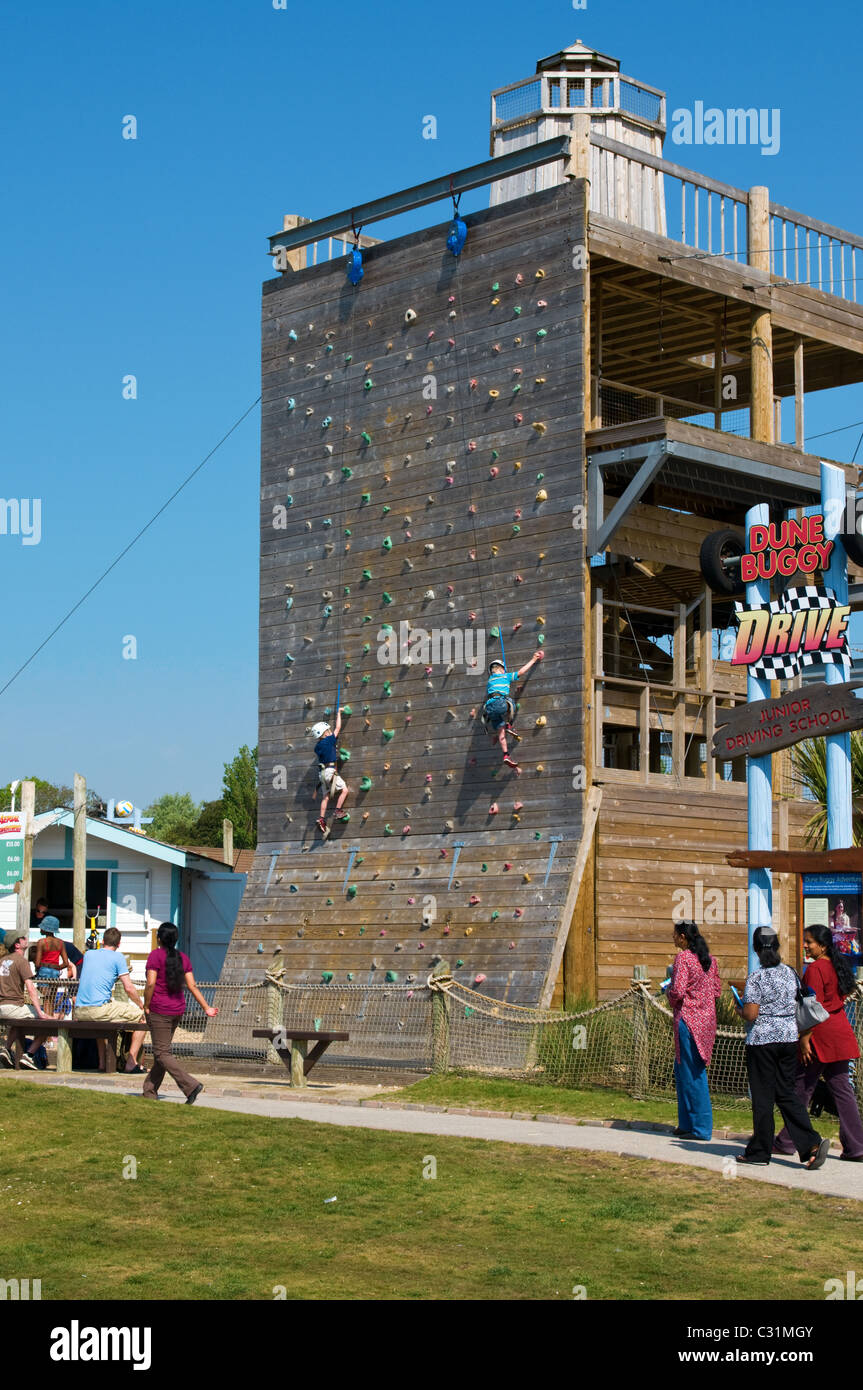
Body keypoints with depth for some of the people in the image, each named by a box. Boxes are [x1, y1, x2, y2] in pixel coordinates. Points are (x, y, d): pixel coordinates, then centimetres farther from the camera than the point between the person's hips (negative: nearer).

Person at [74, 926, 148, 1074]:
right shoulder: (118, 957, 1)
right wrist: (142, 1006, 9)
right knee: (143, 1016, 6)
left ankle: (102, 1062, 32)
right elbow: (129, 988, -5)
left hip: (79, 1012, 7)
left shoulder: (89, 954, 18)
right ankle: (131, 1061, 1)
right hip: (99, 1009, -7)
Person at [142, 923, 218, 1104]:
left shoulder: (155, 955, -11)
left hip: (159, 1010, -7)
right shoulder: (183, 958, 8)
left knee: (162, 1053, -5)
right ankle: (150, 1091, 23)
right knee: (161, 1049, 17)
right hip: (178, 1010, 7)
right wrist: (206, 1008, 6)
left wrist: (146, 1006, -8)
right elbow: (192, 986, 4)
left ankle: (191, 1085, -20)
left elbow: (151, 984, -19)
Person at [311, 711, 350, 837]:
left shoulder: (317, 746, 11)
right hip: (330, 771, -7)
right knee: (345, 789, 0)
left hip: (322, 773, 7)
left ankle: (321, 819, -3)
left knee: (325, 796, 7)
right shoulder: (329, 740, -7)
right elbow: (338, 728, 0)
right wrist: (338, 713, 12)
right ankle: (338, 811, -7)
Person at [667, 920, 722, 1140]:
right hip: (707, 1017, 8)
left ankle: (701, 1128, 0)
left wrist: (670, 994, 1)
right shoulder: (709, 958, 11)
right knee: (682, 1071, 18)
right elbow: (717, 990, 13)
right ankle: (687, 1123, 22)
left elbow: (677, 991, -20)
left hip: (688, 1019, -8)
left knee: (692, 1074, -2)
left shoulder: (683, 958, -13)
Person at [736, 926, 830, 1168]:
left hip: (762, 1041, -5)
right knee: (786, 1092, 11)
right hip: (789, 1038, 5)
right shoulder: (790, 973, 5)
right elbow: (795, 1004, 12)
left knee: (762, 1096, 4)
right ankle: (811, 1143, -4)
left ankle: (759, 1152, 12)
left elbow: (751, 1014, -17)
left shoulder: (757, 978, -13)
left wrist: (740, 1008, 4)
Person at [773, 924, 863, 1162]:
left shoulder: (815, 969, -14)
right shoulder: (838, 966, 12)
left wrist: (804, 1039, -18)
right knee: (841, 1088, 8)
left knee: (801, 1087, 2)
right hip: (840, 1032, 8)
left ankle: (786, 1142, 10)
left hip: (820, 1035, -8)